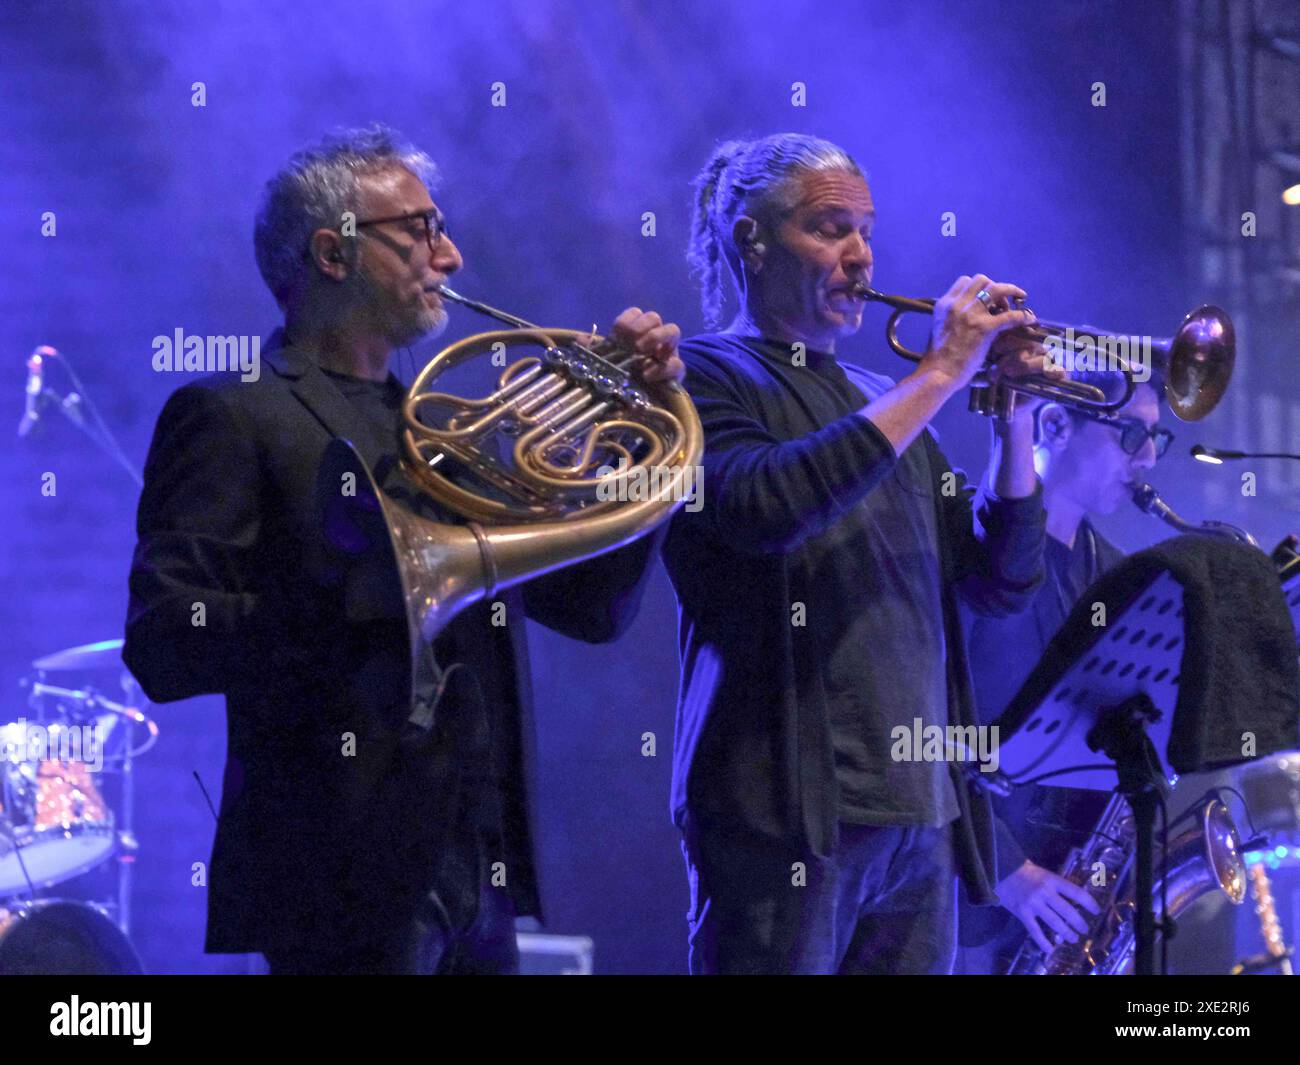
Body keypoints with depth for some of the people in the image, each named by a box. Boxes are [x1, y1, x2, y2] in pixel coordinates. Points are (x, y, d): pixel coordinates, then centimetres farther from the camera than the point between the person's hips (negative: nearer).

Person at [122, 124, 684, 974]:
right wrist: (367, 593, -22)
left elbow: (595, 605, 18)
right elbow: (163, 647, -15)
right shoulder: (234, 417, -4)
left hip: (479, 871, 8)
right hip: (351, 886, -8)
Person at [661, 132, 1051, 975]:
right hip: (787, 810, -7)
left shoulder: (883, 405, 19)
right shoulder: (703, 380, 0)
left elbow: (1003, 584, 18)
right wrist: (938, 377, -15)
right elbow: (765, 507, -21)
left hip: (921, 812, 7)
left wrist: (1016, 415, 4)